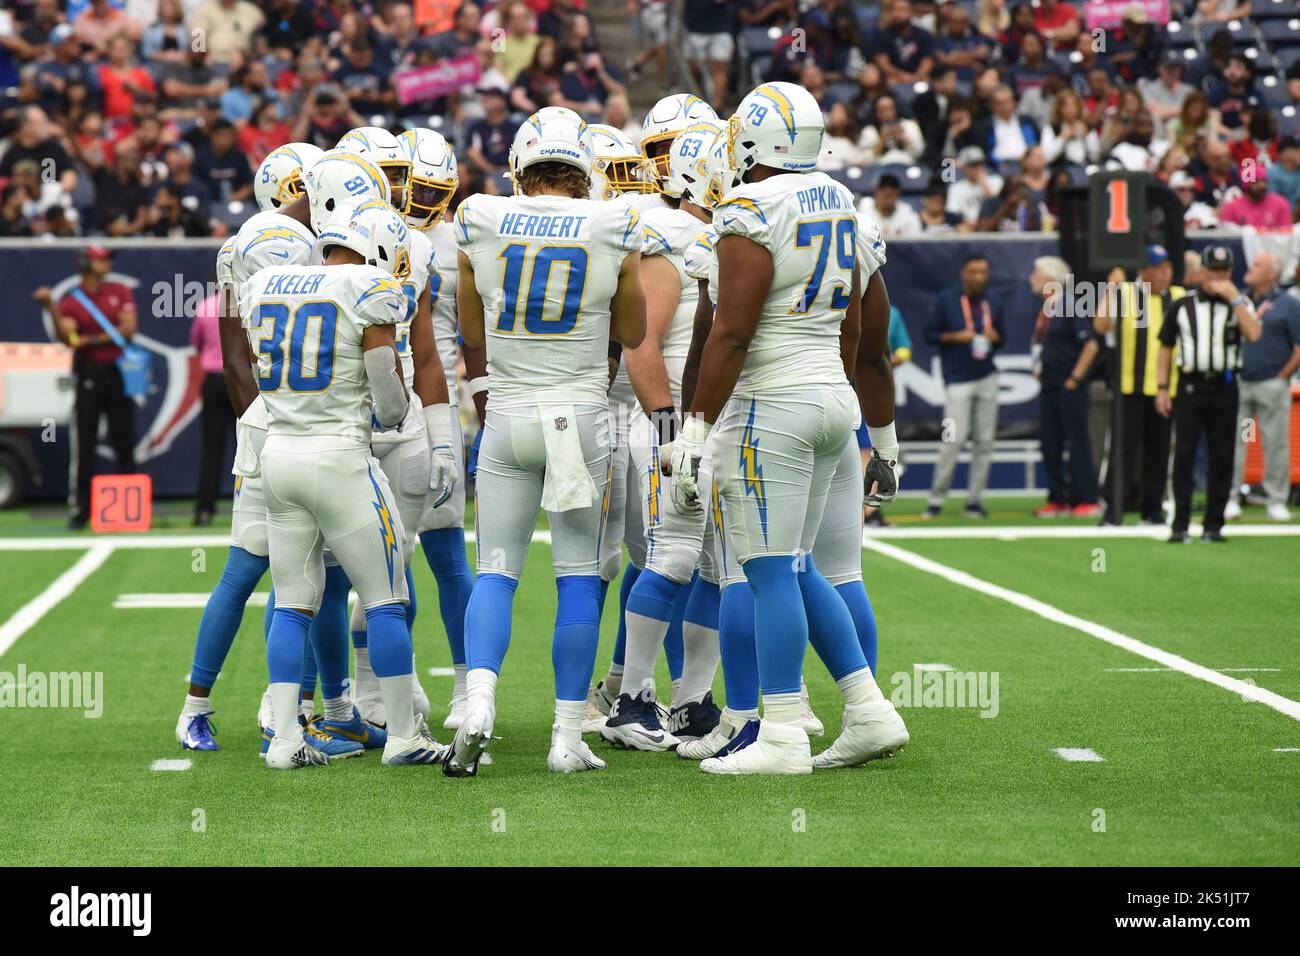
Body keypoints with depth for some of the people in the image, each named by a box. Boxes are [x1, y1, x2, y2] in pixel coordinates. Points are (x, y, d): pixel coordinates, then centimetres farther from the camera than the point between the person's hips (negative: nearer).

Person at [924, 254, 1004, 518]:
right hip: (958, 381, -4)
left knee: (984, 440, 0)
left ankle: (974, 499, 7)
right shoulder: (946, 301, 0)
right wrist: (955, 337, -14)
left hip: (987, 378, 4)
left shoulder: (992, 303, 11)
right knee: (955, 438, -12)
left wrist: (995, 337, -3)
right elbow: (930, 334, 1)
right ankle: (936, 499, -2)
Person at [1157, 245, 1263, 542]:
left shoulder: (1240, 304, 6)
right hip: (1190, 387, 0)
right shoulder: (1183, 305, 8)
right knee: (1184, 455, -4)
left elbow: (1253, 334, -14)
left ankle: (1214, 525, 9)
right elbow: (1166, 347, 10)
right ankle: (1180, 525, -2)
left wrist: (1234, 297, -14)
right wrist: (1162, 388, 3)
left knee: (1222, 458, 2)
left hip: (1224, 387, 0)